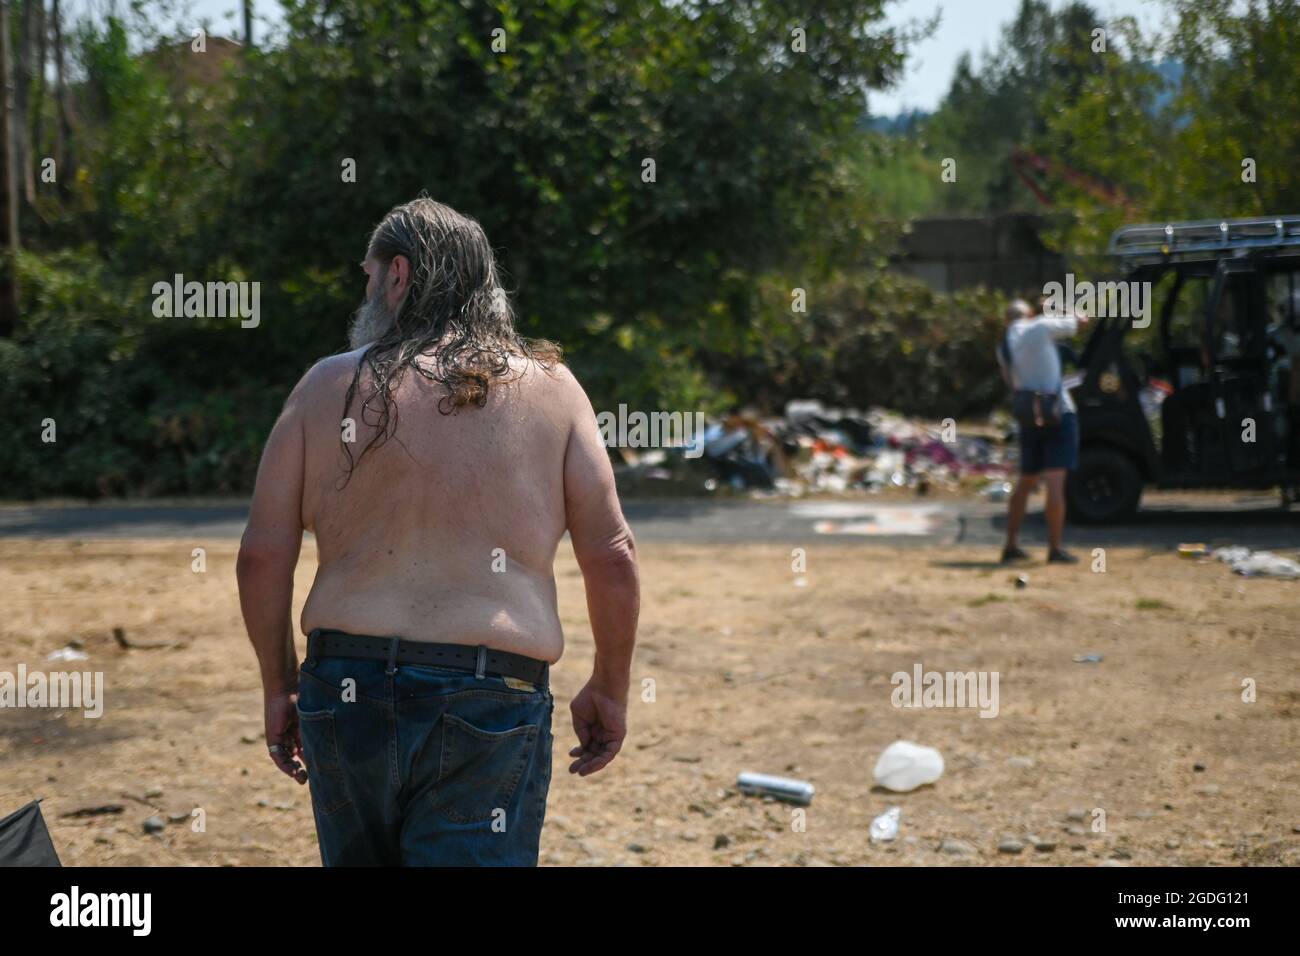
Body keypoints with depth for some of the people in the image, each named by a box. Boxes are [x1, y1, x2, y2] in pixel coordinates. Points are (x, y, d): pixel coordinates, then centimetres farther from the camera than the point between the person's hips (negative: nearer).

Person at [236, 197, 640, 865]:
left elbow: (261, 556, 3)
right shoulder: (548, 386, 5)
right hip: (491, 706, -2)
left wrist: (279, 687, 15)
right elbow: (611, 557, 1)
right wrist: (609, 687, 13)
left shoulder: (328, 386, 6)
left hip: (345, 689, 2)